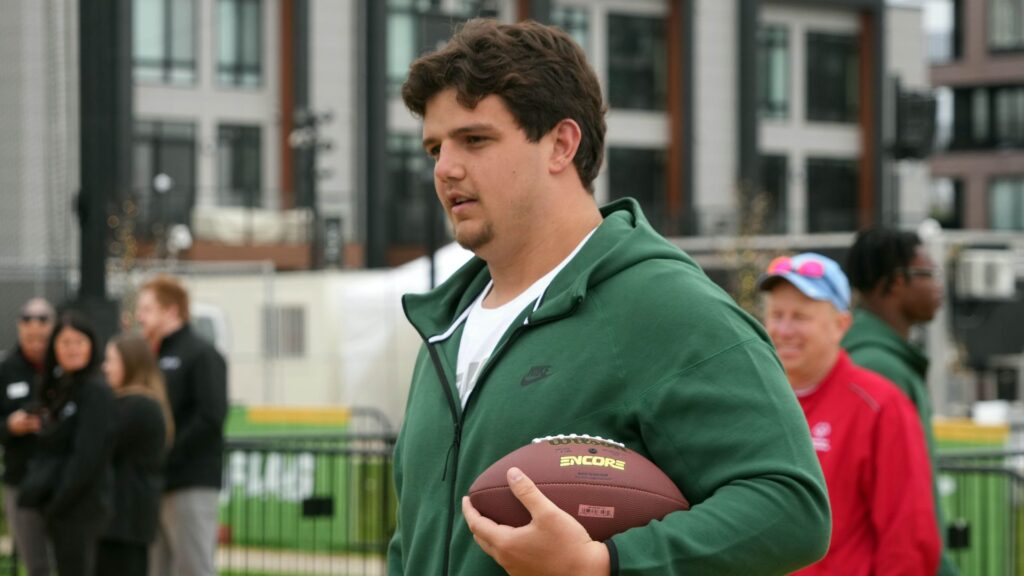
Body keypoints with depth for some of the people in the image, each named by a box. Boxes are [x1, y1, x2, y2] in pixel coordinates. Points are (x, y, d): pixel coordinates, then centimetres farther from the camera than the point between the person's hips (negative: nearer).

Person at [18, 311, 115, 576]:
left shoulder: (97, 391, -11)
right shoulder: (56, 388, 15)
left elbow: (88, 456, -17)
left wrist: (58, 502, -16)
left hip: (81, 507, -8)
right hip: (57, 506, 8)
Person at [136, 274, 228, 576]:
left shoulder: (201, 355, -5)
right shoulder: (153, 357, 18)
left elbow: (211, 418, -17)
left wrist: (167, 455, -17)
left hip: (192, 485, -8)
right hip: (155, 486, 8)